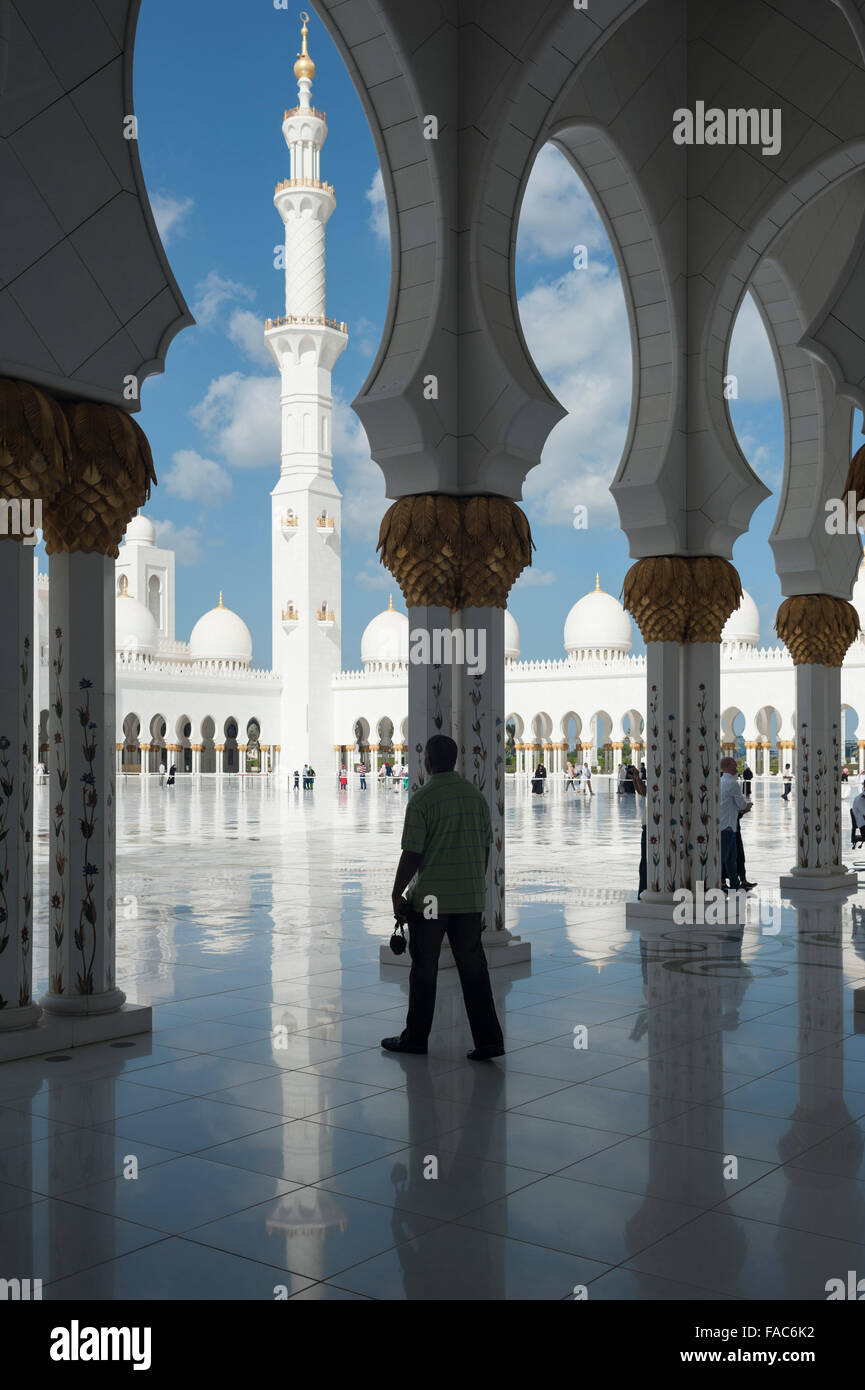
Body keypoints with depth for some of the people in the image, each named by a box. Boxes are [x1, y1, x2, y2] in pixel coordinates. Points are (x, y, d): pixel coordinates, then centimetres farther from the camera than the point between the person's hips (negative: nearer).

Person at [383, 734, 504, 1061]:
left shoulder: (422, 799, -13)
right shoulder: (476, 796, 6)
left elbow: (412, 854, -14)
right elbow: (485, 847, 11)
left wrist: (396, 895, -3)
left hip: (430, 898, -5)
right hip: (470, 898, 5)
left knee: (424, 969, 8)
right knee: (473, 968, 8)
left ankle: (415, 1038, 20)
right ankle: (488, 1040, 4)